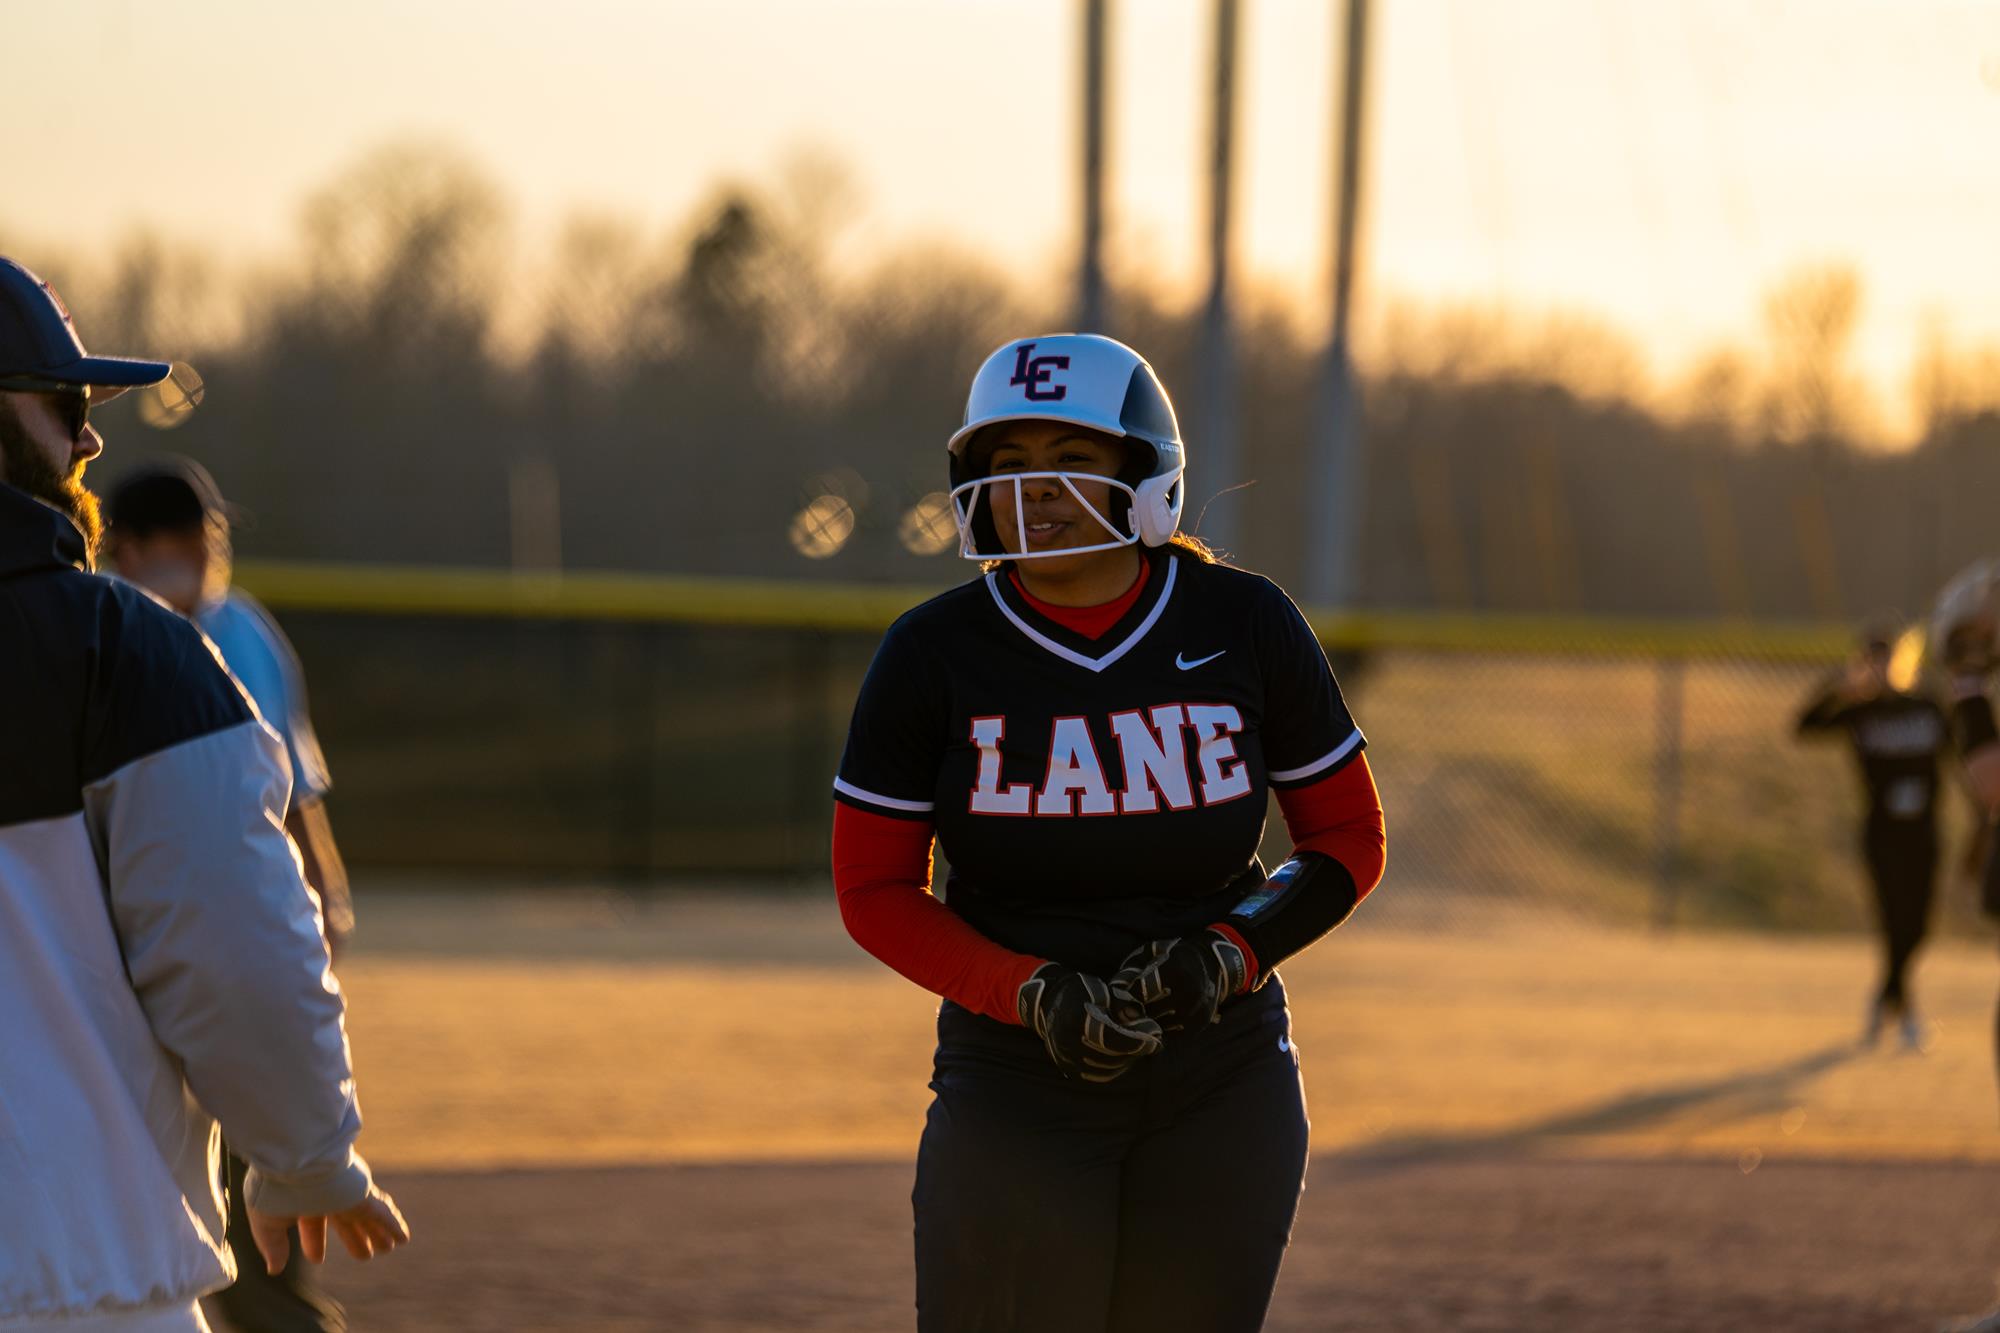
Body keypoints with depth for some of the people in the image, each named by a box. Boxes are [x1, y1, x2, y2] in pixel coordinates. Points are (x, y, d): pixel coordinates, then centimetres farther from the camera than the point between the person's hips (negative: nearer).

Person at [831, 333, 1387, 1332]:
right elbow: (874, 891, -1)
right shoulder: (935, 656, -4)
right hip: (1015, 1090, -1)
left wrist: (1230, 953, -12)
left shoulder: (1244, 629, -1)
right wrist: (1033, 994, -17)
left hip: (1220, 1093, 1)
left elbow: (1348, 842, 6)